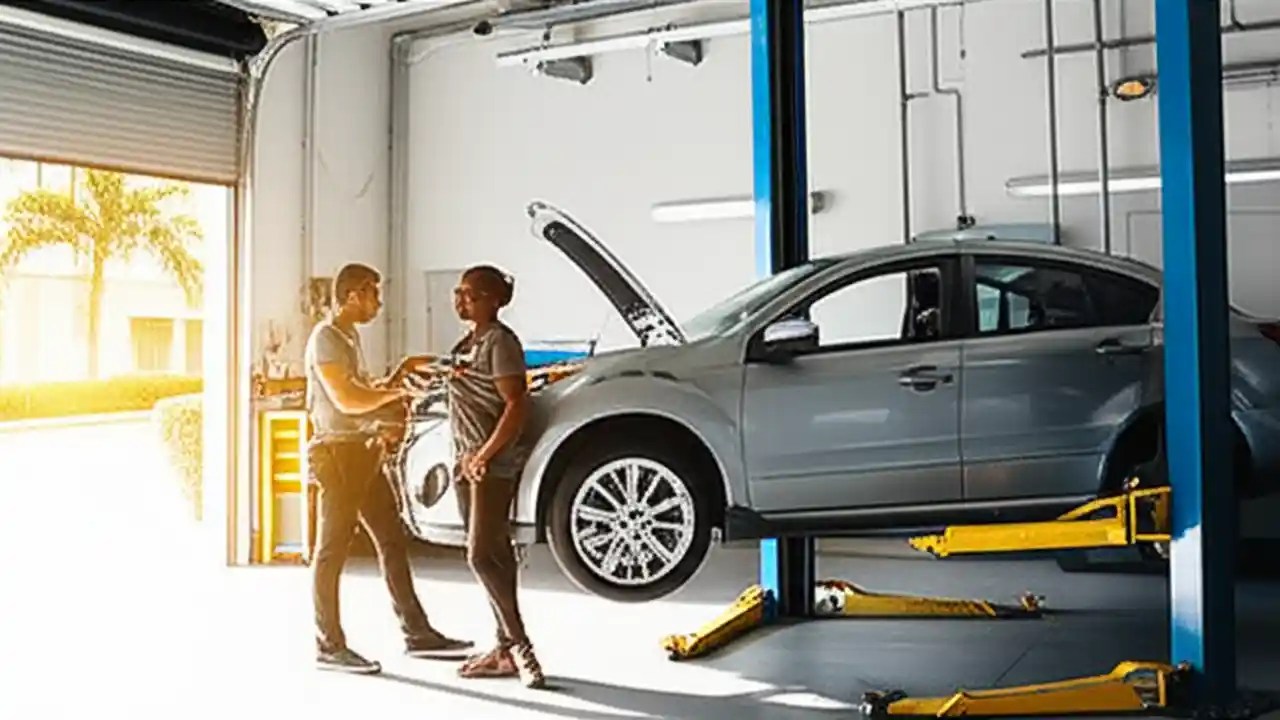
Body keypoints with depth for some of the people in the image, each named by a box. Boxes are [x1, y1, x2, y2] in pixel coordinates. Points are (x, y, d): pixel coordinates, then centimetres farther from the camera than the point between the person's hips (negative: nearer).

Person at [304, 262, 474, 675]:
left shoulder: (350, 335, 17)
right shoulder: (325, 338, -12)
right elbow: (346, 400, -21)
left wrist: (394, 381, 6)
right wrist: (396, 391, -9)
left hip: (364, 453, 10)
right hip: (338, 453, -10)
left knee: (392, 542, 10)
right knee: (332, 551, -2)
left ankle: (417, 634, 15)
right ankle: (329, 647, 5)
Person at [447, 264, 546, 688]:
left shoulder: (500, 341, -12)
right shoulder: (468, 343, 16)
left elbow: (517, 406, -18)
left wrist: (485, 456, -22)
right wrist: (464, 459, 13)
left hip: (493, 466, -9)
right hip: (467, 463, 9)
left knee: (482, 556, -12)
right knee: (494, 554, 10)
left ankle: (519, 646, -5)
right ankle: (507, 649, 15)